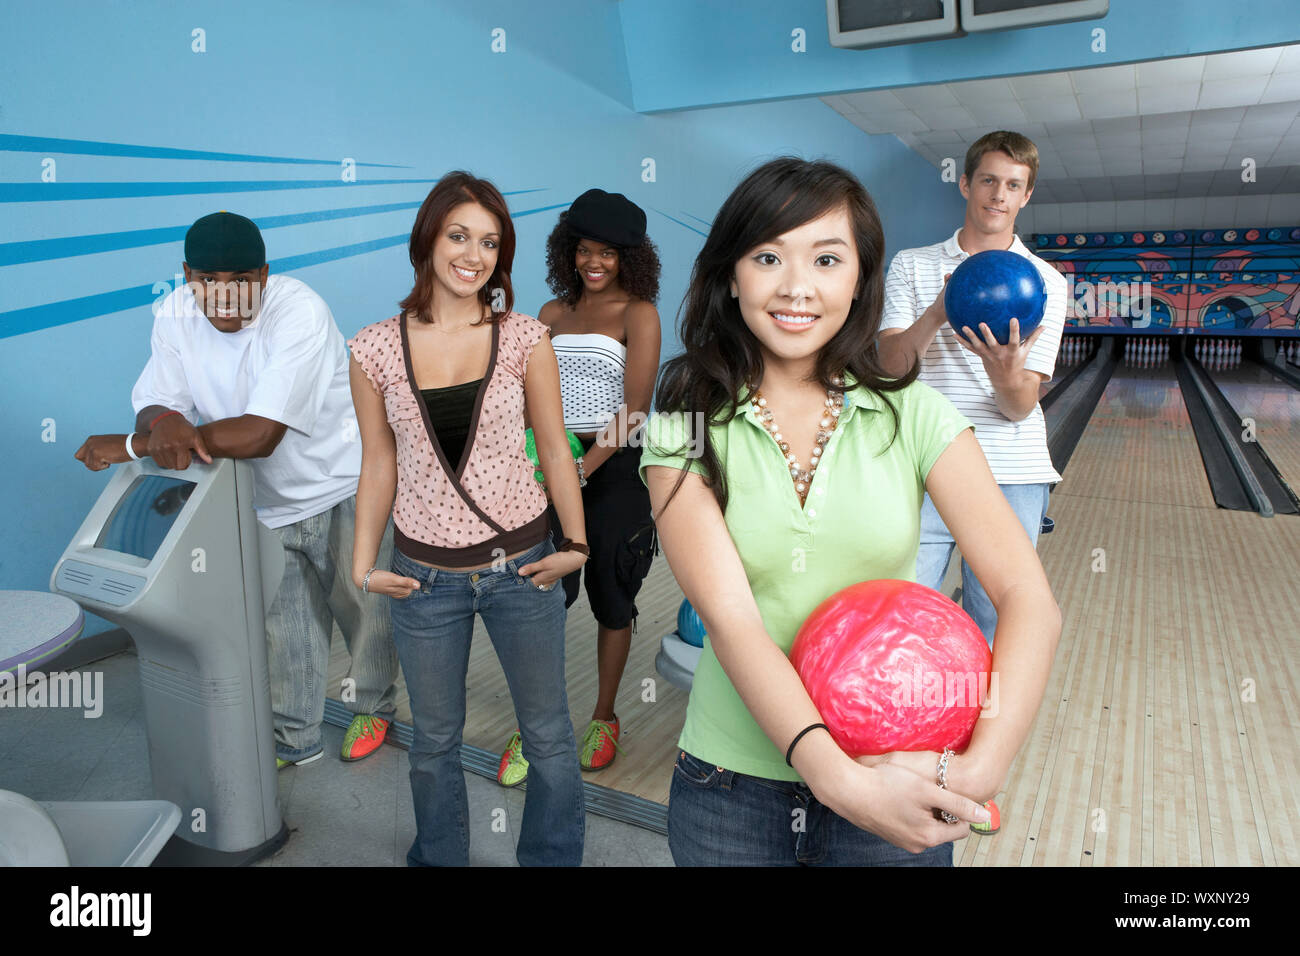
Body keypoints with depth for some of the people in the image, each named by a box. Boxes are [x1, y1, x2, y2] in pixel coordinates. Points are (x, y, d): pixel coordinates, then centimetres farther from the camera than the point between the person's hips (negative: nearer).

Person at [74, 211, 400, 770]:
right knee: (281, 628, 14)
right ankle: (293, 739, 36)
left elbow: (260, 434, -34)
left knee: (364, 610, 11)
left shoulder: (299, 312, -29)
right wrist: (162, 421, -34)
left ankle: (373, 706, 39)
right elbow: (153, 404, -6)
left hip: (348, 489, -4)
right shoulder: (176, 315, -9)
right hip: (271, 503, 5)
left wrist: (132, 446, -31)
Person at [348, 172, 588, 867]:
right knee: (434, 744, 18)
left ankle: (553, 859, 36)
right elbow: (379, 463, 5)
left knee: (549, 737, 13)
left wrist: (575, 547, -3)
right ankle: (439, 859, 42)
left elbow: (554, 450, 2)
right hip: (425, 576, 1)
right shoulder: (375, 348, -3)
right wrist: (363, 565, 0)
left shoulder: (525, 339, -5)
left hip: (521, 567, 0)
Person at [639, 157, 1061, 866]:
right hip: (729, 783, 0)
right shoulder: (684, 429, -9)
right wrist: (836, 775, -30)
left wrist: (983, 765, -25)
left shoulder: (912, 415, -7)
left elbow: (1029, 597, -11)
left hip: (901, 785, 1)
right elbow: (730, 618, -19)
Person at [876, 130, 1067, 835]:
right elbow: (889, 364, -7)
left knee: (992, 629, 8)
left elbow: (1020, 406, -4)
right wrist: (938, 312, -24)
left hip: (1011, 476, 1)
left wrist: (1005, 368, -27)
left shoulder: (1044, 283, 5)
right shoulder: (912, 268, 5)